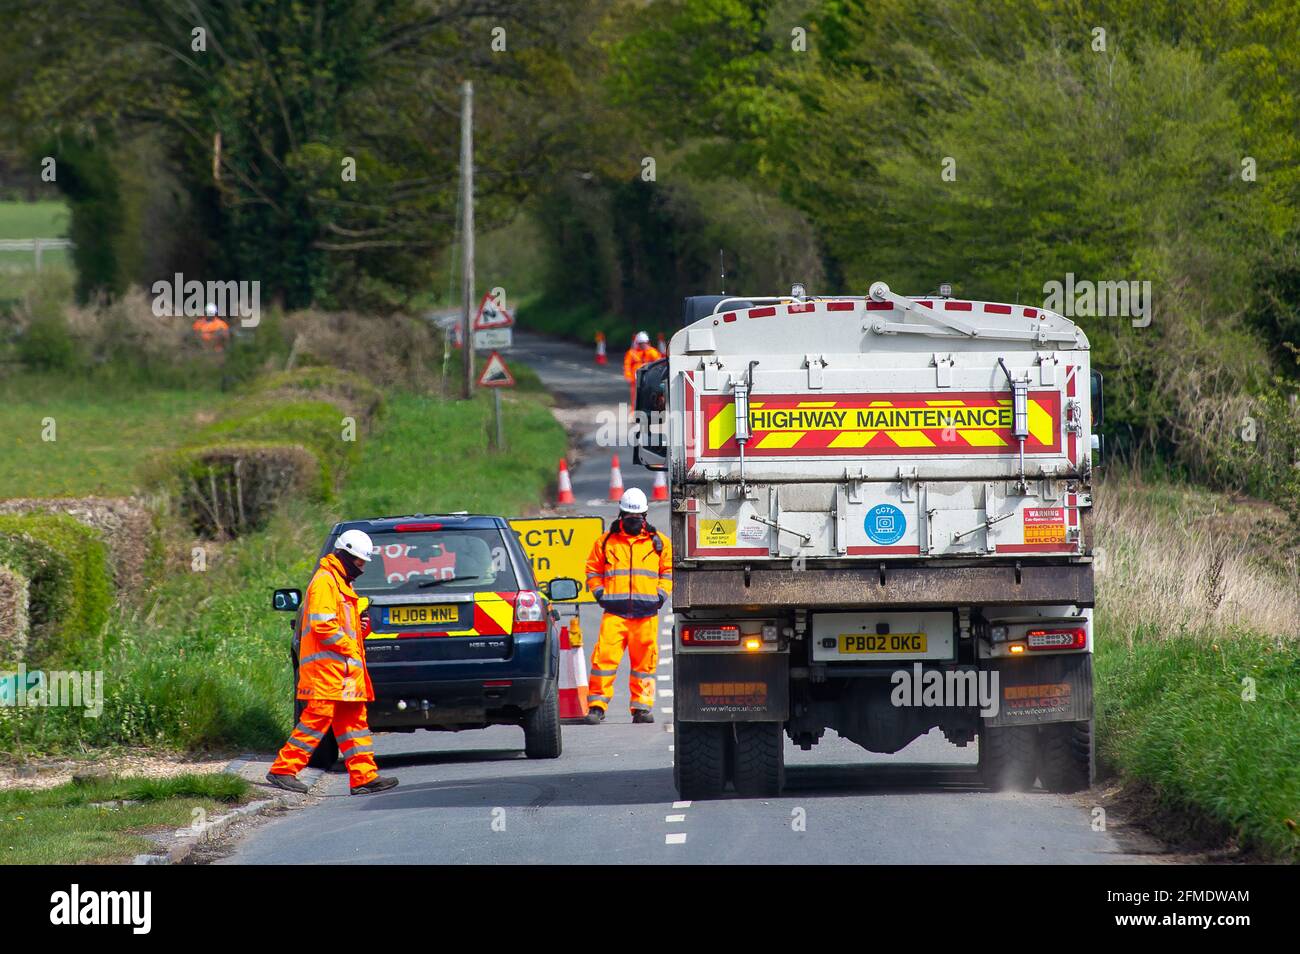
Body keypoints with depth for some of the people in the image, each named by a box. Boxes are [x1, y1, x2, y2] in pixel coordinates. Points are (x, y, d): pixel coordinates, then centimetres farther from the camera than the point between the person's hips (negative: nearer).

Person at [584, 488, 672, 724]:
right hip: (614, 611, -1)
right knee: (605, 657, -10)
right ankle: (596, 706, -7)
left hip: (646, 612, 1)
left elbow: (669, 571, 17)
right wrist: (599, 593, 5)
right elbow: (593, 569, 19)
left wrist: (661, 594, 4)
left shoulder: (658, 542, 11)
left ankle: (642, 706, 9)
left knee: (644, 660, 2)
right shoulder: (606, 542, 11)